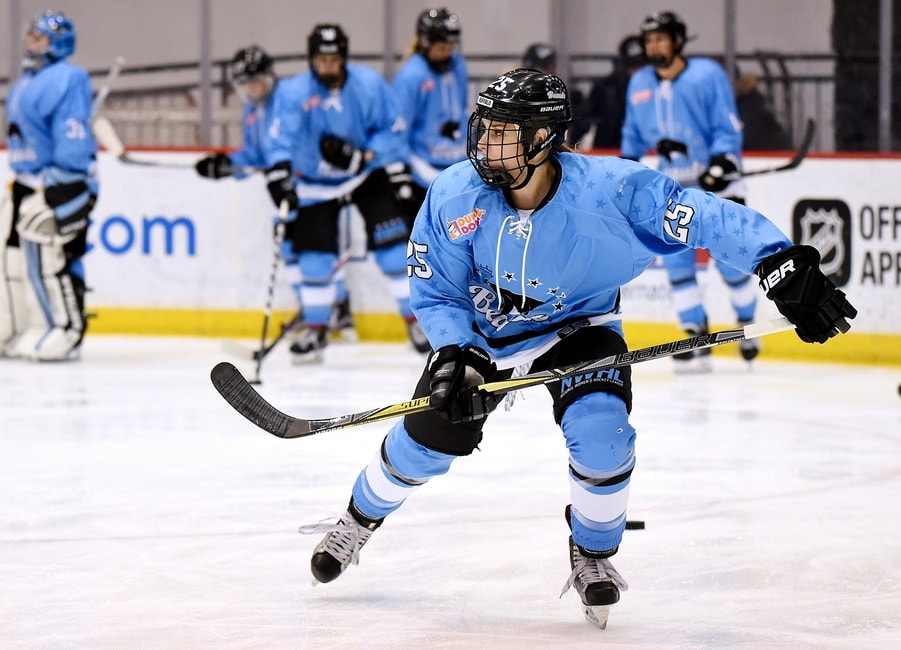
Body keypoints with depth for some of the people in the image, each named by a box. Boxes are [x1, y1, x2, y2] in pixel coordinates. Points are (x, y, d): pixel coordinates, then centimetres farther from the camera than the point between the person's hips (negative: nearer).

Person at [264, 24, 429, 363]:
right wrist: (279, 175, -40)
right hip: (316, 184, 0)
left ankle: (417, 321, 3)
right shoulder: (293, 92, -18)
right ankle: (316, 329, 14)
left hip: (367, 174, 0)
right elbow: (281, 137, -27)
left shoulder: (369, 83, -14)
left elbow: (391, 127, -5)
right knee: (315, 257, -2)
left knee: (393, 246, -7)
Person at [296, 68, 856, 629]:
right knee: (427, 439, 1)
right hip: (482, 328, 2)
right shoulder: (454, 195, -25)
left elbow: (710, 219, -32)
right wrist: (457, 354, -27)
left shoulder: (611, 189, -33)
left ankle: (594, 556, 4)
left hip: (578, 326, -2)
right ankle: (359, 520, 33)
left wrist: (787, 271, -41)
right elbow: (436, 292, -11)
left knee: (600, 431, -24)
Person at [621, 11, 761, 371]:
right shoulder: (639, 84, 6)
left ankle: (747, 324, 22)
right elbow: (634, 134, 20)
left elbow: (728, 129, -11)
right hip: (672, 184, 4)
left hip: (716, 182, -4)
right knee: (676, 262, -6)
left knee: (730, 261, -2)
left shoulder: (707, 75, -9)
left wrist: (719, 166, -22)